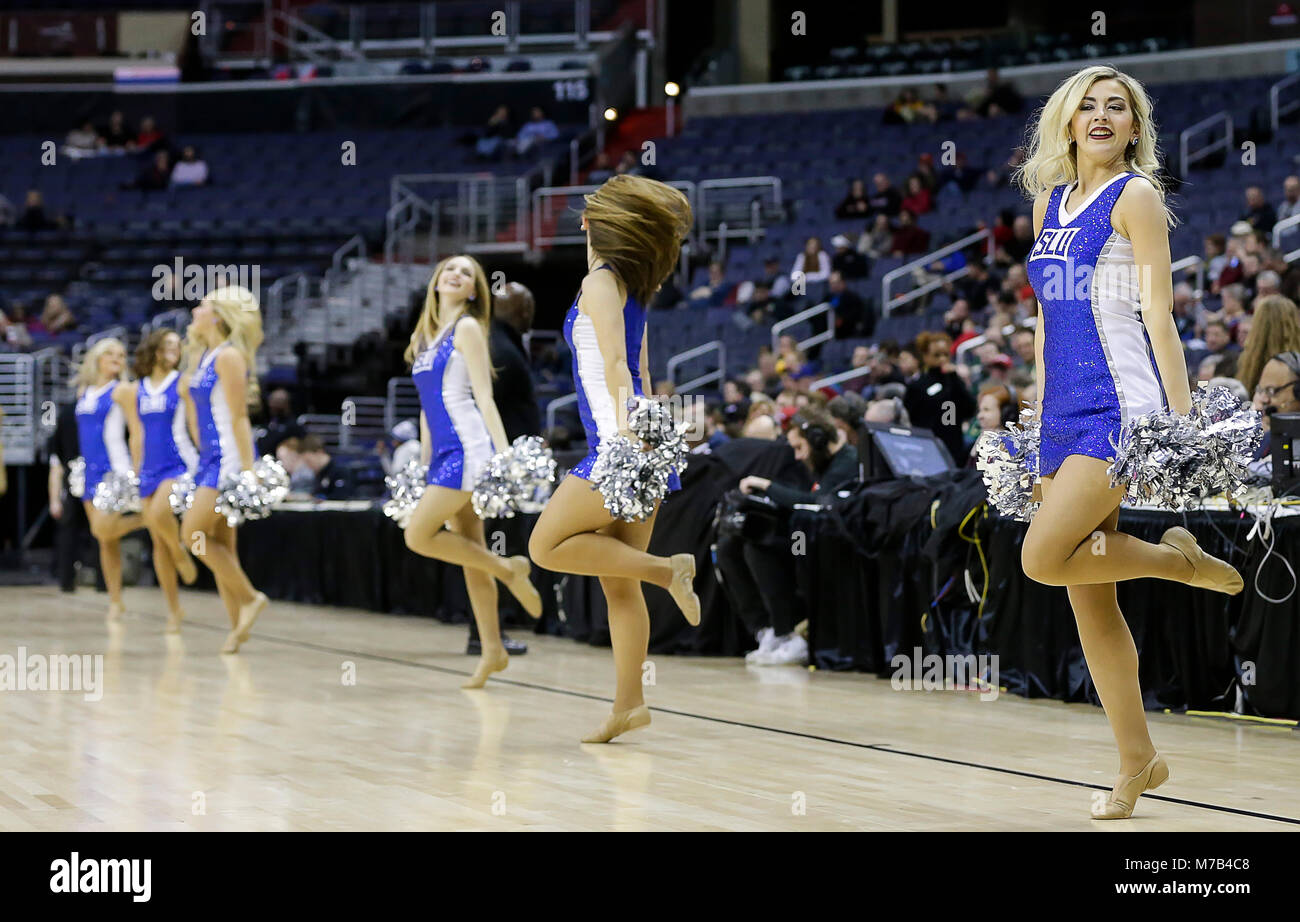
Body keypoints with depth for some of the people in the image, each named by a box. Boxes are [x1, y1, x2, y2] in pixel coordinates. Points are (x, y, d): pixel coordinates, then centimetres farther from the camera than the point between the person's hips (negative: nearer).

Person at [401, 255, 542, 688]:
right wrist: (423, 465, 21)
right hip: (444, 453, 8)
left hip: (468, 449, -8)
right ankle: (493, 649, 9)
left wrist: (504, 453, -18)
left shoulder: (467, 329, -3)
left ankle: (509, 569, -2)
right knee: (471, 555, 7)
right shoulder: (423, 336, 18)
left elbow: (484, 396, -10)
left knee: (418, 535, -14)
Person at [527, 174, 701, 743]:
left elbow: (616, 363, -19)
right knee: (617, 583, 8)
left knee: (548, 546, -7)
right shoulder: (632, 288, 18)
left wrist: (624, 431, -27)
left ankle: (668, 569, -11)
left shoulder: (601, 282, -7)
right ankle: (629, 703, 6)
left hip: (621, 443, -9)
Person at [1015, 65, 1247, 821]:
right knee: (1089, 600, 5)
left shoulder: (1135, 198, -4)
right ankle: (1138, 760, 13)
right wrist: (1039, 413, 20)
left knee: (1043, 558, -18)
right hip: (1063, 414, 7)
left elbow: (1159, 315, -10)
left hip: (1120, 408, -7)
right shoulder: (1049, 203, 16)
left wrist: (1182, 418, -15)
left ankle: (1179, 560, 5)